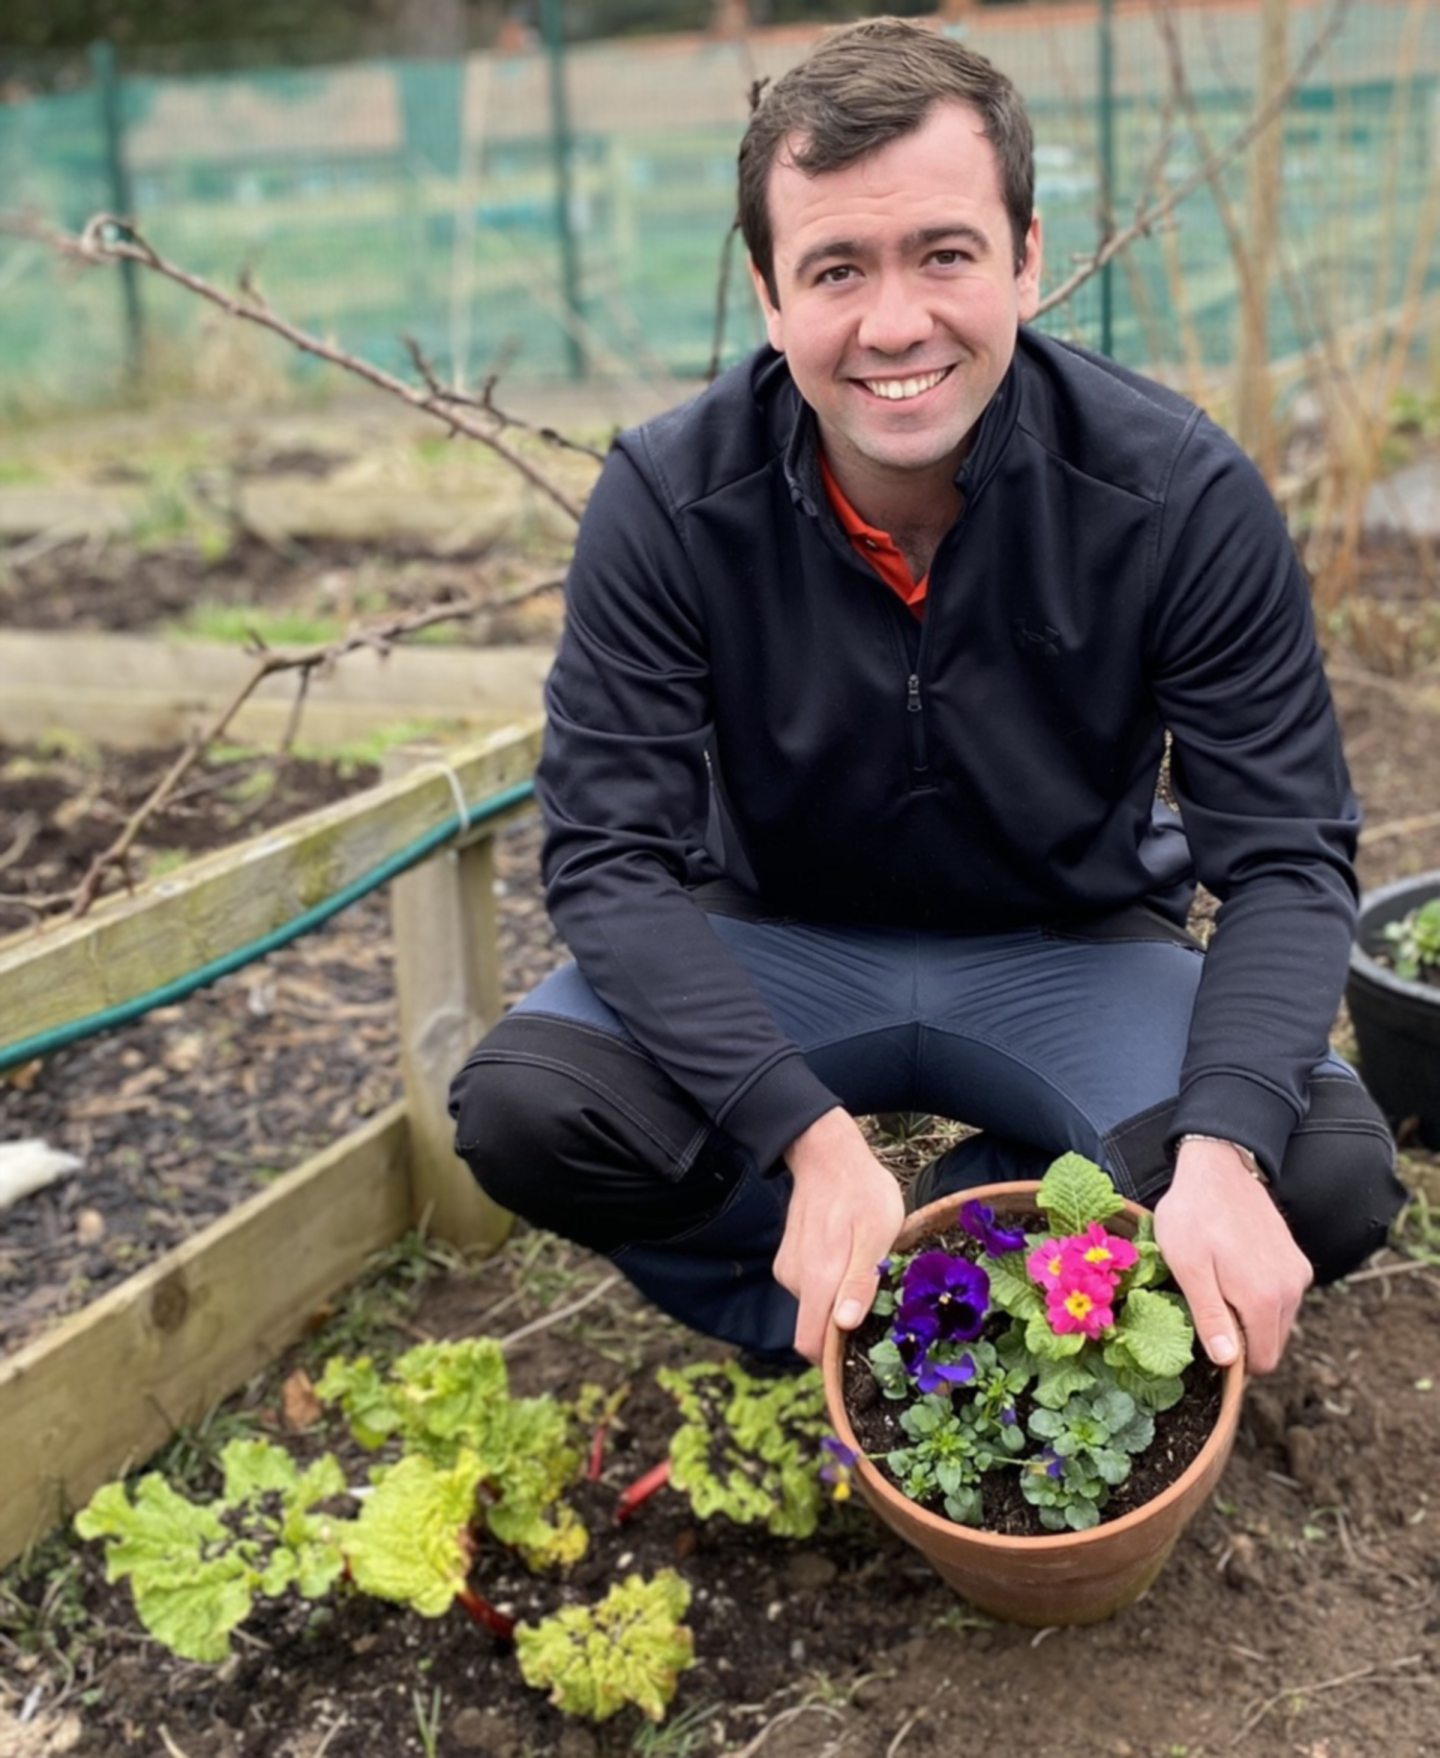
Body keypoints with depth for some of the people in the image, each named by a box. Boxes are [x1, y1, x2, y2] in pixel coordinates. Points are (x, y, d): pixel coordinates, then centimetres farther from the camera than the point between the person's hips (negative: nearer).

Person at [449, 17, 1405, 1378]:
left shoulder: (1179, 495, -19)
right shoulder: (667, 500, -18)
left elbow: (1285, 853, -16)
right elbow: (610, 854, -20)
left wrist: (1224, 1151, -35)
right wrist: (812, 1137, -34)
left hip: (1074, 954, 1)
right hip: (772, 949, 0)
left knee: (1330, 1174, -25)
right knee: (521, 1111, -27)